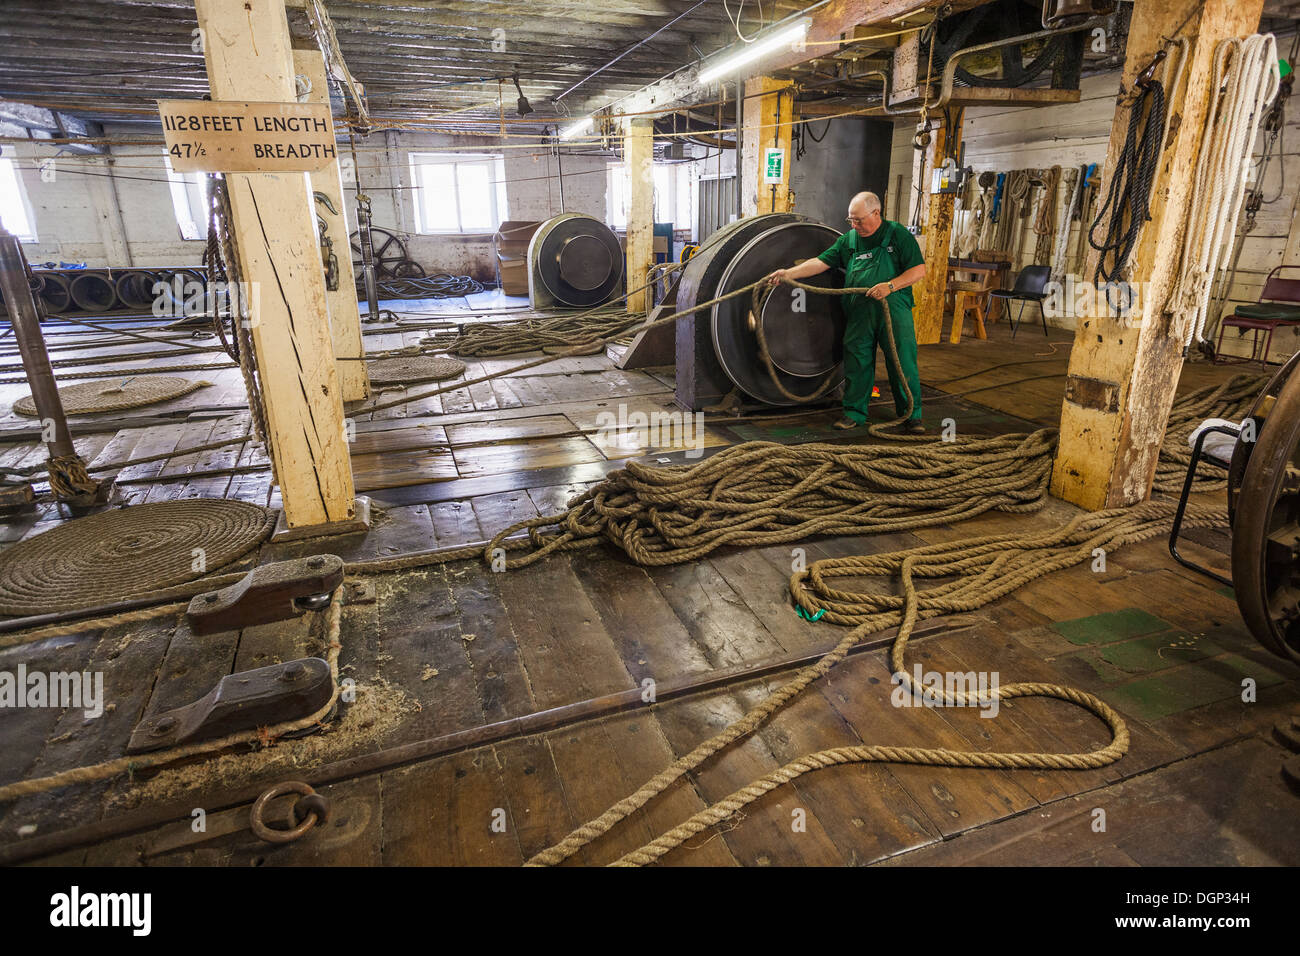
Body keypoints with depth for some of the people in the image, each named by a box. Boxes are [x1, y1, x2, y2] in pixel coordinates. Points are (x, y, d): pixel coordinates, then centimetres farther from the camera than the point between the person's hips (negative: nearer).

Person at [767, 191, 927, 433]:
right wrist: (789, 273, -8)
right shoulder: (848, 240, 11)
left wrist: (890, 286, -18)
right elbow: (821, 262, 5)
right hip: (859, 313, 3)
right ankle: (854, 412, 20)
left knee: (903, 363, -1)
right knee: (857, 362, 6)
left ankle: (911, 415, 10)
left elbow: (919, 270, -5)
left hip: (894, 311, -3)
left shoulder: (899, 235, -1)